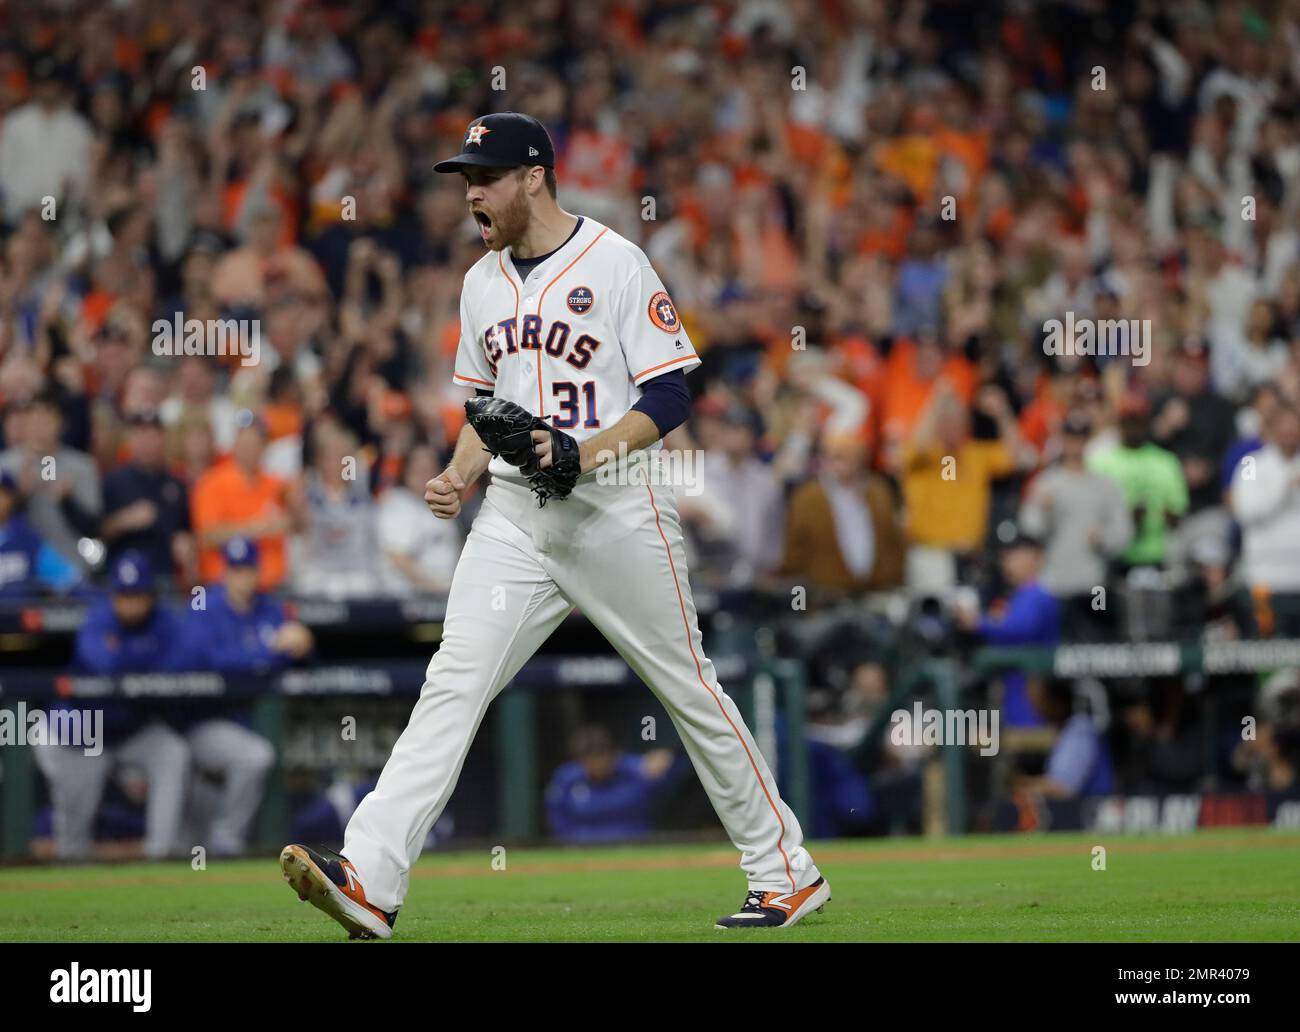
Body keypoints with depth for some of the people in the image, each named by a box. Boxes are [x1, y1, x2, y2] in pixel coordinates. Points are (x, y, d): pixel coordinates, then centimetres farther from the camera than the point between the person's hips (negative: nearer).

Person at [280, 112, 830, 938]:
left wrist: (584, 453, -23)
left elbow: (669, 399, -9)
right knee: (452, 684, -10)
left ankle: (789, 874, 16)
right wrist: (462, 476, 6)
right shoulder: (484, 282, 14)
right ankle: (370, 882, -21)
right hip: (514, 517, 5)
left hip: (614, 510, -5)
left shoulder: (615, 264, -7)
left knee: (690, 690, 3)